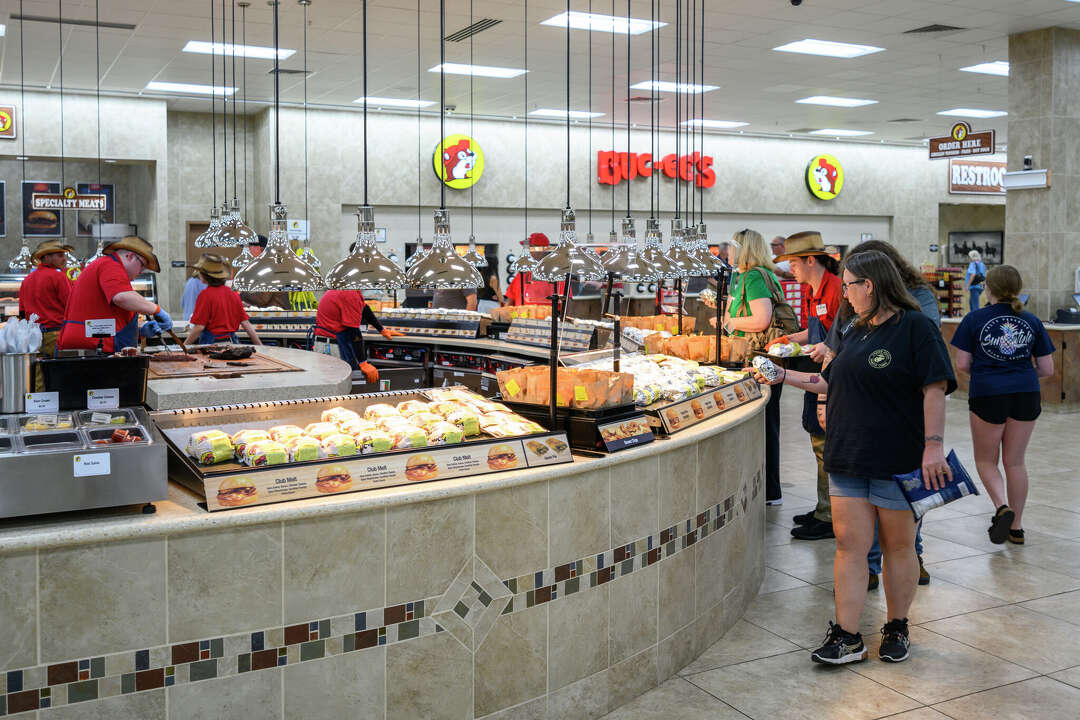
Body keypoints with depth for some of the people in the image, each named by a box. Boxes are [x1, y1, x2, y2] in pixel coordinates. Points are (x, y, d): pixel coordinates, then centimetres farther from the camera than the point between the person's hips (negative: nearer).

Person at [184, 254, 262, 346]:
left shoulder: (205, 295, -11)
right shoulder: (233, 293, 7)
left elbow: (199, 327, -14)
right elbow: (245, 323, 6)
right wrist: (260, 346, 11)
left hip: (212, 343, -6)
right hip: (231, 342, 7)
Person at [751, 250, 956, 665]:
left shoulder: (914, 327, -8)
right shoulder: (858, 333, 15)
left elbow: (935, 389, -14)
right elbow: (830, 382, 26)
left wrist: (933, 446, -19)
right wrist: (782, 376, 23)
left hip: (898, 459, -6)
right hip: (849, 456, 7)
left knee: (898, 545, 7)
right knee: (850, 543, 2)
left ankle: (897, 629, 24)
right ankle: (847, 638, 6)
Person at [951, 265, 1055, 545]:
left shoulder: (975, 319, -4)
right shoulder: (1032, 322, 4)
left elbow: (962, 364, -5)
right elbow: (1047, 369, 5)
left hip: (988, 395, -3)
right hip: (1026, 396, 3)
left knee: (986, 460, 13)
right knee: (1015, 462, 14)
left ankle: (1002, 507, -11)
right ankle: (1016, 527, 19)